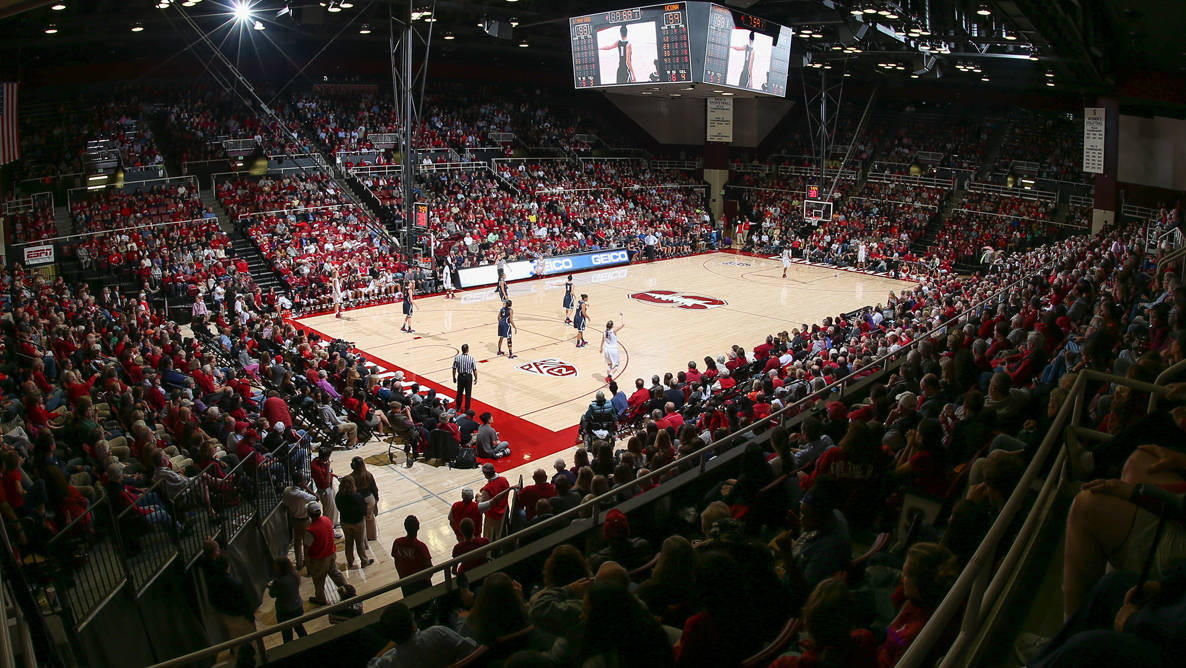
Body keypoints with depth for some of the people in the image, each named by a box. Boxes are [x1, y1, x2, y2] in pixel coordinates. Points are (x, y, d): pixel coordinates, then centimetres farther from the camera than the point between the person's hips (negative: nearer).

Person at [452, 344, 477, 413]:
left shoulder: (457, 357, -10)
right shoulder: (471, 358, -14)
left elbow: (454, 369, -4)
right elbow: (475, 370, -9)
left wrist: (454, 377, 10)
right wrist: (476, 378, 5)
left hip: (460, 376, 2)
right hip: (468, 377, -2)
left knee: (459, 393, 17)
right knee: (468, 394, 9)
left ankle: (458, 408, 26)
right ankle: (467, 409, 13)